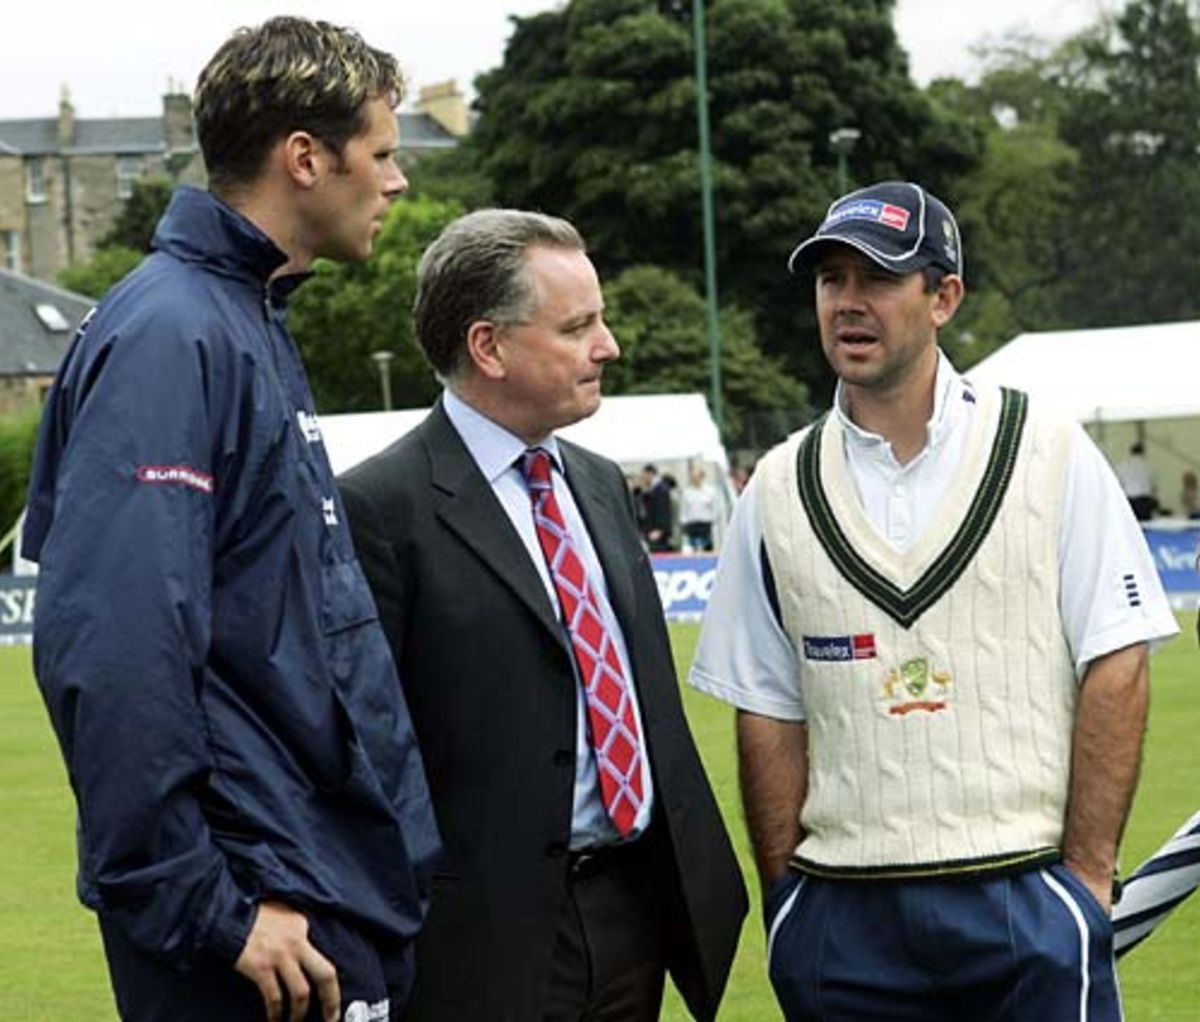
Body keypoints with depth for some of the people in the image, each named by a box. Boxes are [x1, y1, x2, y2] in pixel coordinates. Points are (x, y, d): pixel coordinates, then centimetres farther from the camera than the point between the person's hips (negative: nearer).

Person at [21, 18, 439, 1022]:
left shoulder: (255, 326, 15)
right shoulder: (169, 337, -16)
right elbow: (111, 647, -25)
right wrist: (206, 912, -23)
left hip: (346, 892, 9)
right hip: (268, 917, -9)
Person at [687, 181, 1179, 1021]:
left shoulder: (1048, 455, 2)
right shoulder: (779, 490, 7)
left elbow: (1115, 669, -1)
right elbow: (768, 715, 8)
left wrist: (1087, 874, -7)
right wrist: (784, 902, 1)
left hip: (1028, 906, -2)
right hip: (841, 915, 2)